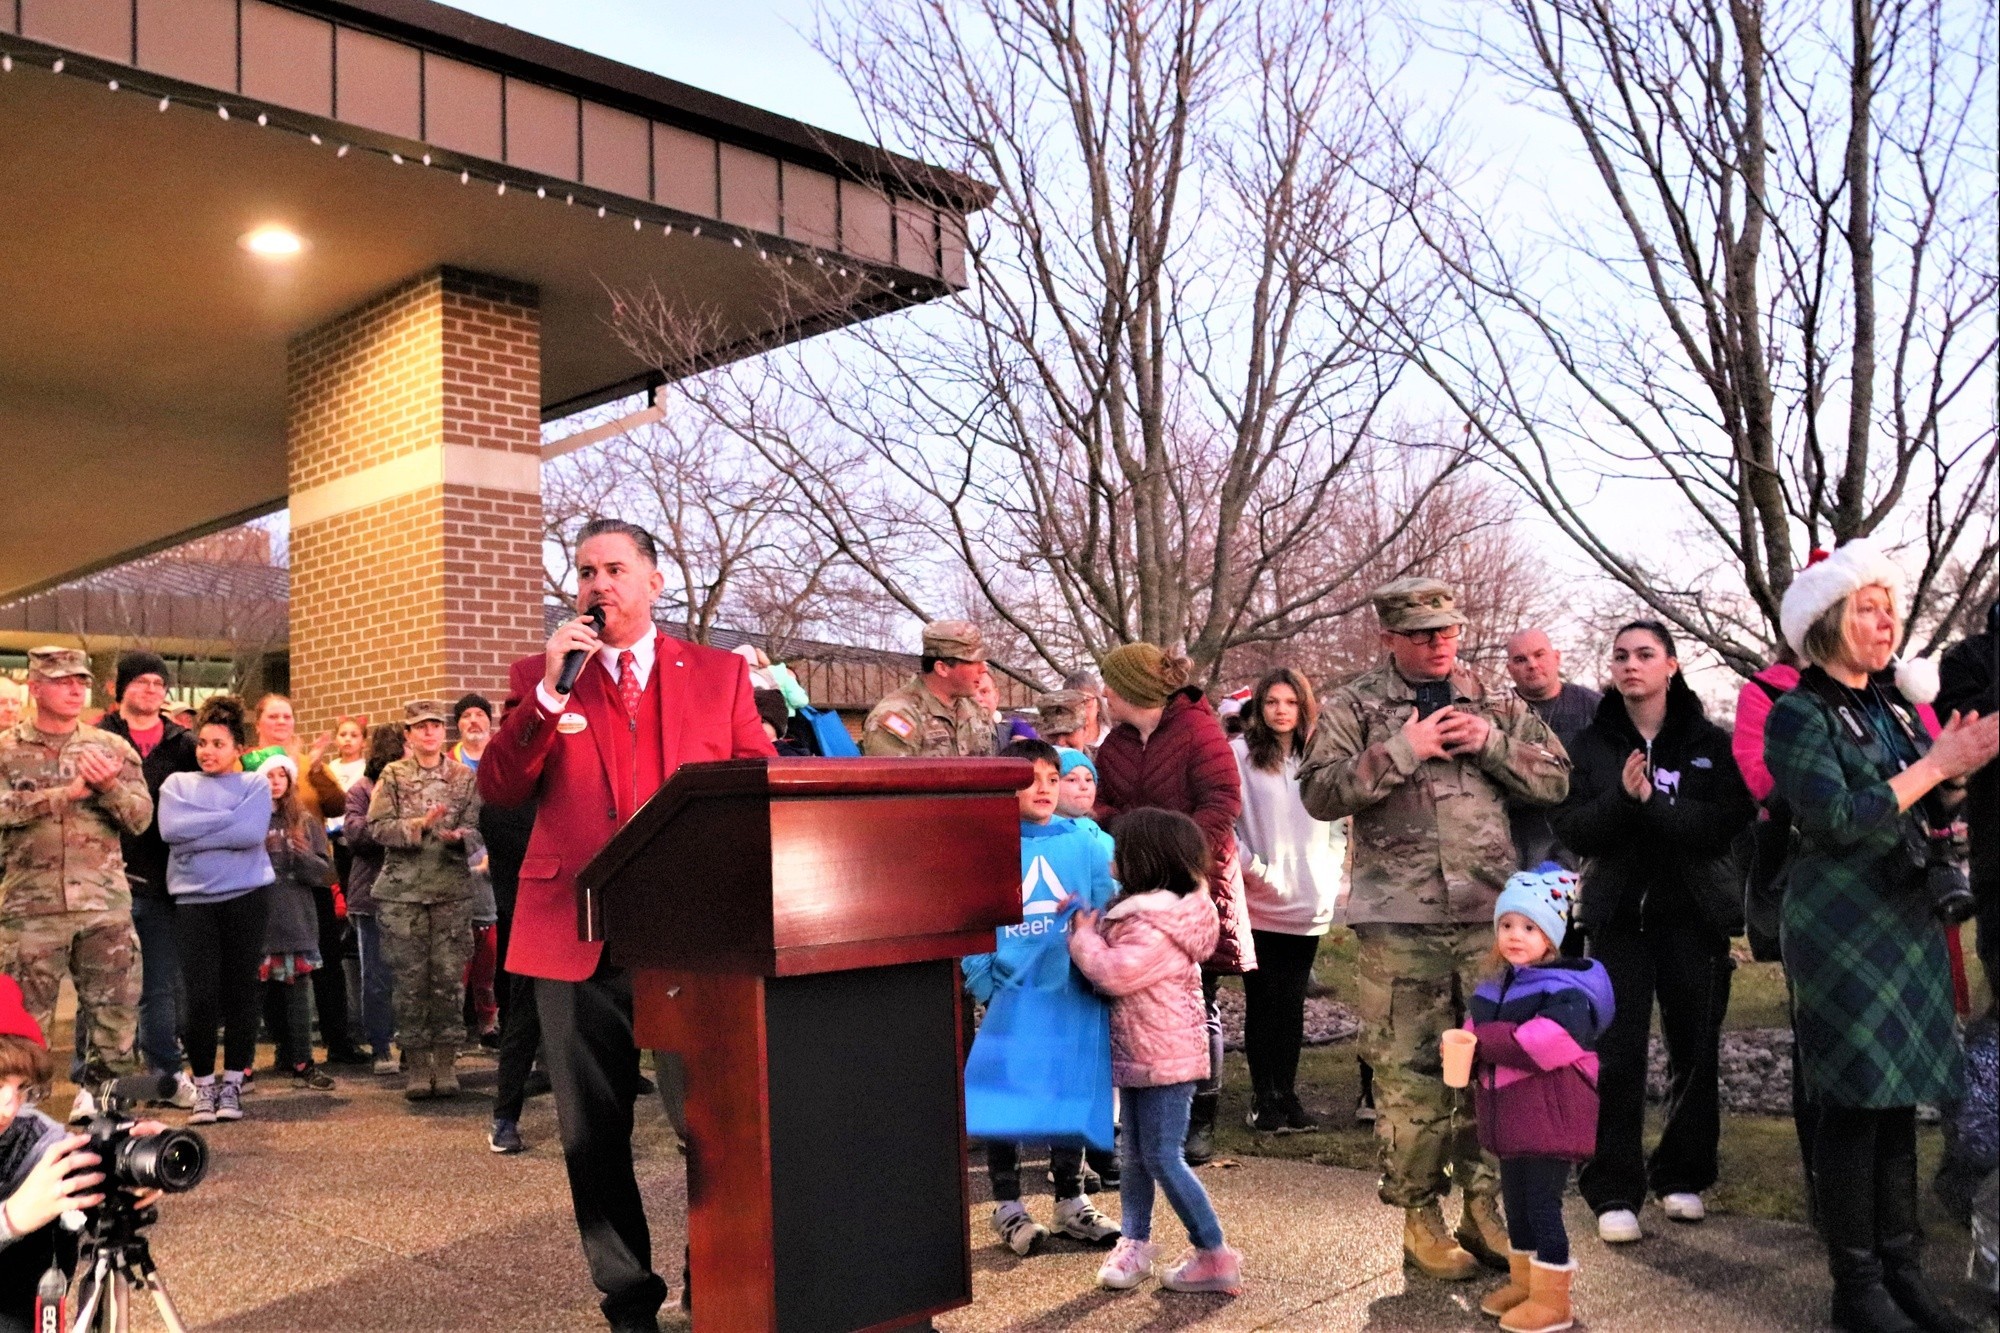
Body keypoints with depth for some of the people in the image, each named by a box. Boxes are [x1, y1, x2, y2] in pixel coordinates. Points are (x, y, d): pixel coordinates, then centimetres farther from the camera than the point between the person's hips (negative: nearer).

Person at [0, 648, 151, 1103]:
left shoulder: (112, 747, 8)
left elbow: (141, 817, 2)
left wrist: (108, 786, -15)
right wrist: (69, 792, -17)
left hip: (106, 906, 2)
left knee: (117, 1016, 6)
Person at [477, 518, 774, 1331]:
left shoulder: (719, 673, 8)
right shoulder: (538, 678, 9)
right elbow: (497, 790, -2)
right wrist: (550, 689, -12)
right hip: (576, 935, 1)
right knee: (593, 1134, 9)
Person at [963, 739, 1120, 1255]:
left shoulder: (1084, 844, 2)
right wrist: (985, 986, -13)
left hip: (1072, 996, 3)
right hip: (1009, 1000, -2)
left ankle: (1071, 1201, 28)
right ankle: (1008, 1205, 20)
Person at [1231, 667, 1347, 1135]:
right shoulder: (1239, 754, -2)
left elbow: (1337, 827, 17)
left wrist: (1329, 876, 7)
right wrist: (1256, 869, -12)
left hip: (1309, 904, 4)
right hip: (1260, 904, -3)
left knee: (1292, 1002, 8)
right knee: (1263, 1003, 2)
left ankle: (1287, 1095, 17)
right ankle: (1264, 1100, 12)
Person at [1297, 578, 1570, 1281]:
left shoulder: (1496, 704, 13)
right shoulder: (1353, 707, 2)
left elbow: (1556, 779, 10)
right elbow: (1319, 792, -9)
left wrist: (1489, 742, -5)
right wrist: (1402, 750, -15)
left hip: (1490, 913, 3)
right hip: (1398, 920, -3)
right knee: (1408, 1070, 1)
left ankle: (1482, 1204, 20)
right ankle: (1419, 1216, 13)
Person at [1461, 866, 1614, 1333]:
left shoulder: (1566, 991, -17)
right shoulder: (1492, 989, 9)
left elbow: (1547, 1042, -31)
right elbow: (1476, 1029, 16)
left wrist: (1486, 1041, -23)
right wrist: (1463, 1051, -9)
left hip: (1549, 1115, -8)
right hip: (1507, 1114, 8)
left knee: (1543, 1203, -2)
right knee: (1515, 1200, 18)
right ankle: (1522, 1282, 33)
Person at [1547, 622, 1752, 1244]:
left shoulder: (1710, 742, 1)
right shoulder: (1592, 743, 3)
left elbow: (1729, 823, -12)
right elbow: (1571, 829, -5)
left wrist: (1651, 801, -21)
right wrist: (1622, 798, -22)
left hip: (1696, 916, 1)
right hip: (1619, 916, -1)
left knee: (1695, 1052, 8)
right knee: (1618, 1054, -6)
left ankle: (1682, 1176, 25)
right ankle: (1615, 1193, 1)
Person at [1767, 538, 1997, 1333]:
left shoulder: (1895, 706, 12)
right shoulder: (1798, 715, -9)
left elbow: (1930, 816, 17)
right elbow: (1837, 821, -19)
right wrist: (1934, 765, -18)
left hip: (1907, 922, 7)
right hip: (1841, 930, -7)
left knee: (1900, 1098, 10)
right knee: (1854, 1103, -4)